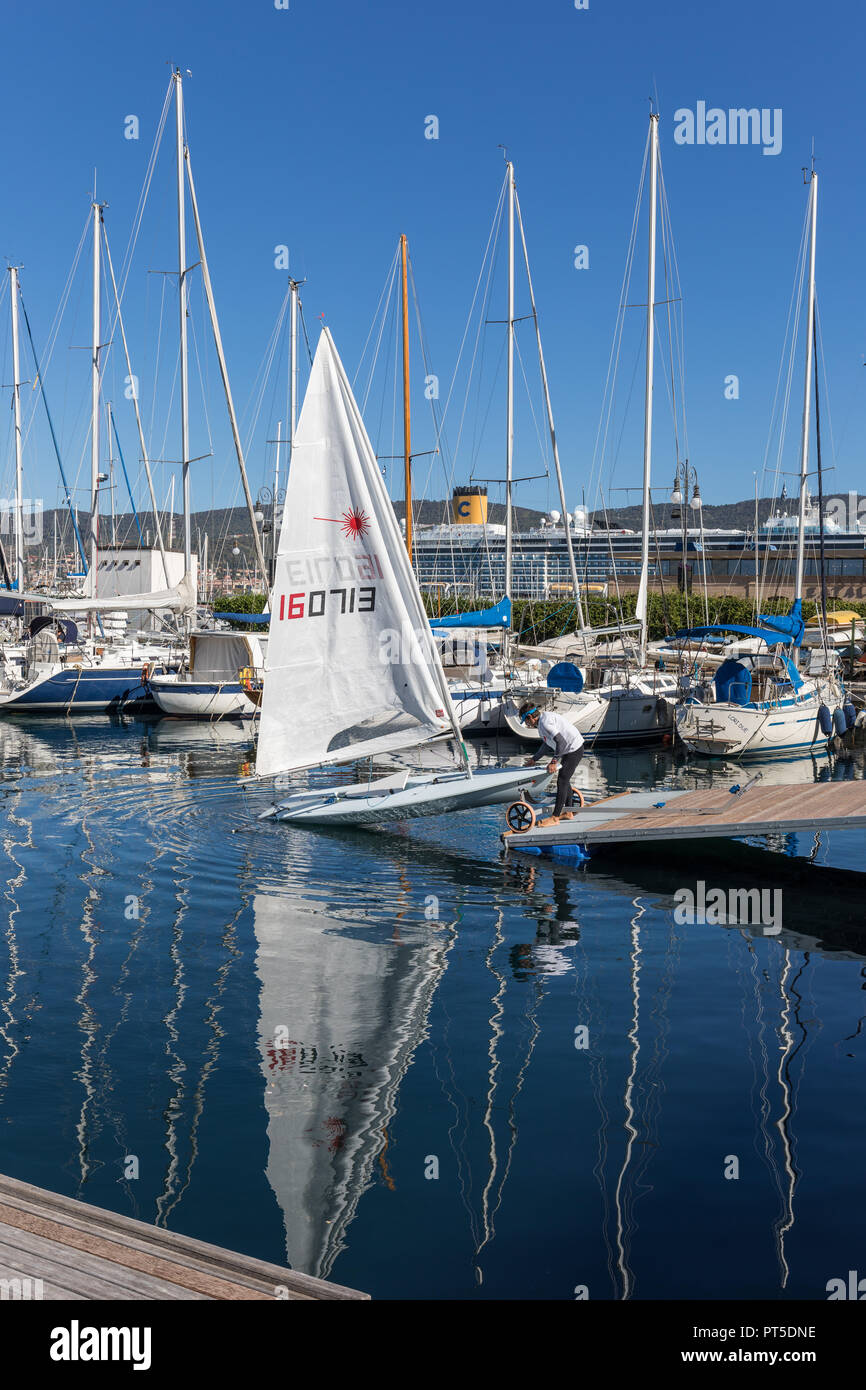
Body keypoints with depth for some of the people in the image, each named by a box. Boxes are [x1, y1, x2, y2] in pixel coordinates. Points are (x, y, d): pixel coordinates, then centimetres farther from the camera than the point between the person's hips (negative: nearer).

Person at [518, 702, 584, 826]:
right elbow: (545, 743, 26)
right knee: (564, 780, 19)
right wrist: (534, 759, 33)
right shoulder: (542, 721, 12)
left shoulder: (545, 722, -22)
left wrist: (554, 761, -25)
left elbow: (561, 741, -29)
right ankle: (568, 812, 29)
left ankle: (555, 818, -7)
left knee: (562, 782, -9)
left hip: (574, 749, -11)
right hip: (572, 749, 11)